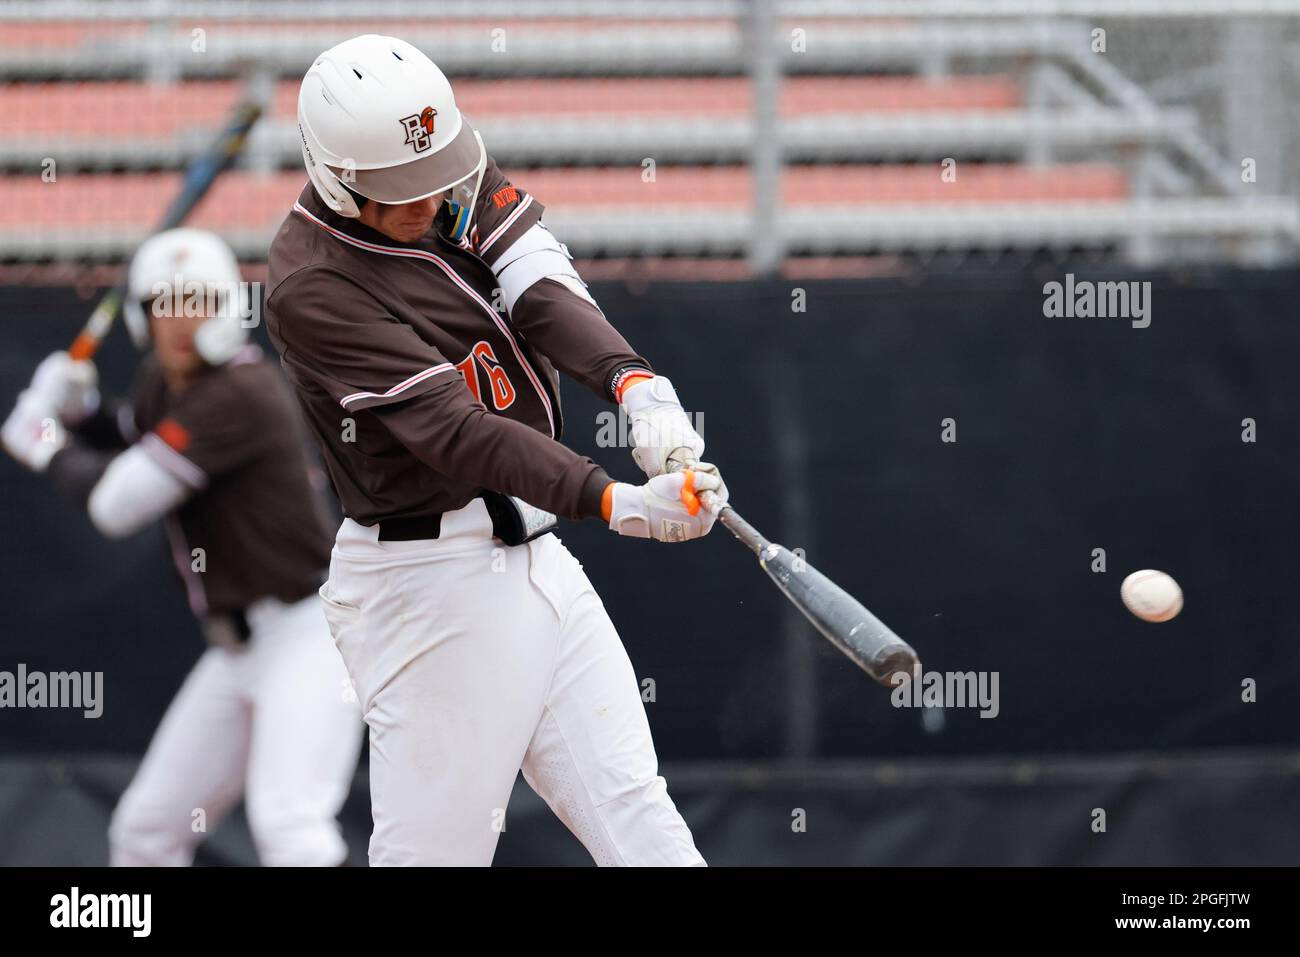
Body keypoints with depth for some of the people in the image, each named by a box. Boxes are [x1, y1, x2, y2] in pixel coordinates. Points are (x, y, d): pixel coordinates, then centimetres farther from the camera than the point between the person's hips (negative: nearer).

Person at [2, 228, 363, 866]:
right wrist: (77, 410, 7)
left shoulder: (243, 392, -20)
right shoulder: (162, 382, 8)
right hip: (238, 651, 10)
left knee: (287, 822, -28)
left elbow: (116, 504, -20)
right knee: (146, 828, 13)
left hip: (307, 635, -10)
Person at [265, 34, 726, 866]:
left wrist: (635, 382, -33)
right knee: (436, 845, -6)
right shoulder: (311, 288, -19)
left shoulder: (459, 175, 3)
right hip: (427, 583, -8)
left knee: (639, 824, 6)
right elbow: (451, 430, -27)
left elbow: (545, 293, -11)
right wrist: (611, 502, -38)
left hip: (533, 553, 8)